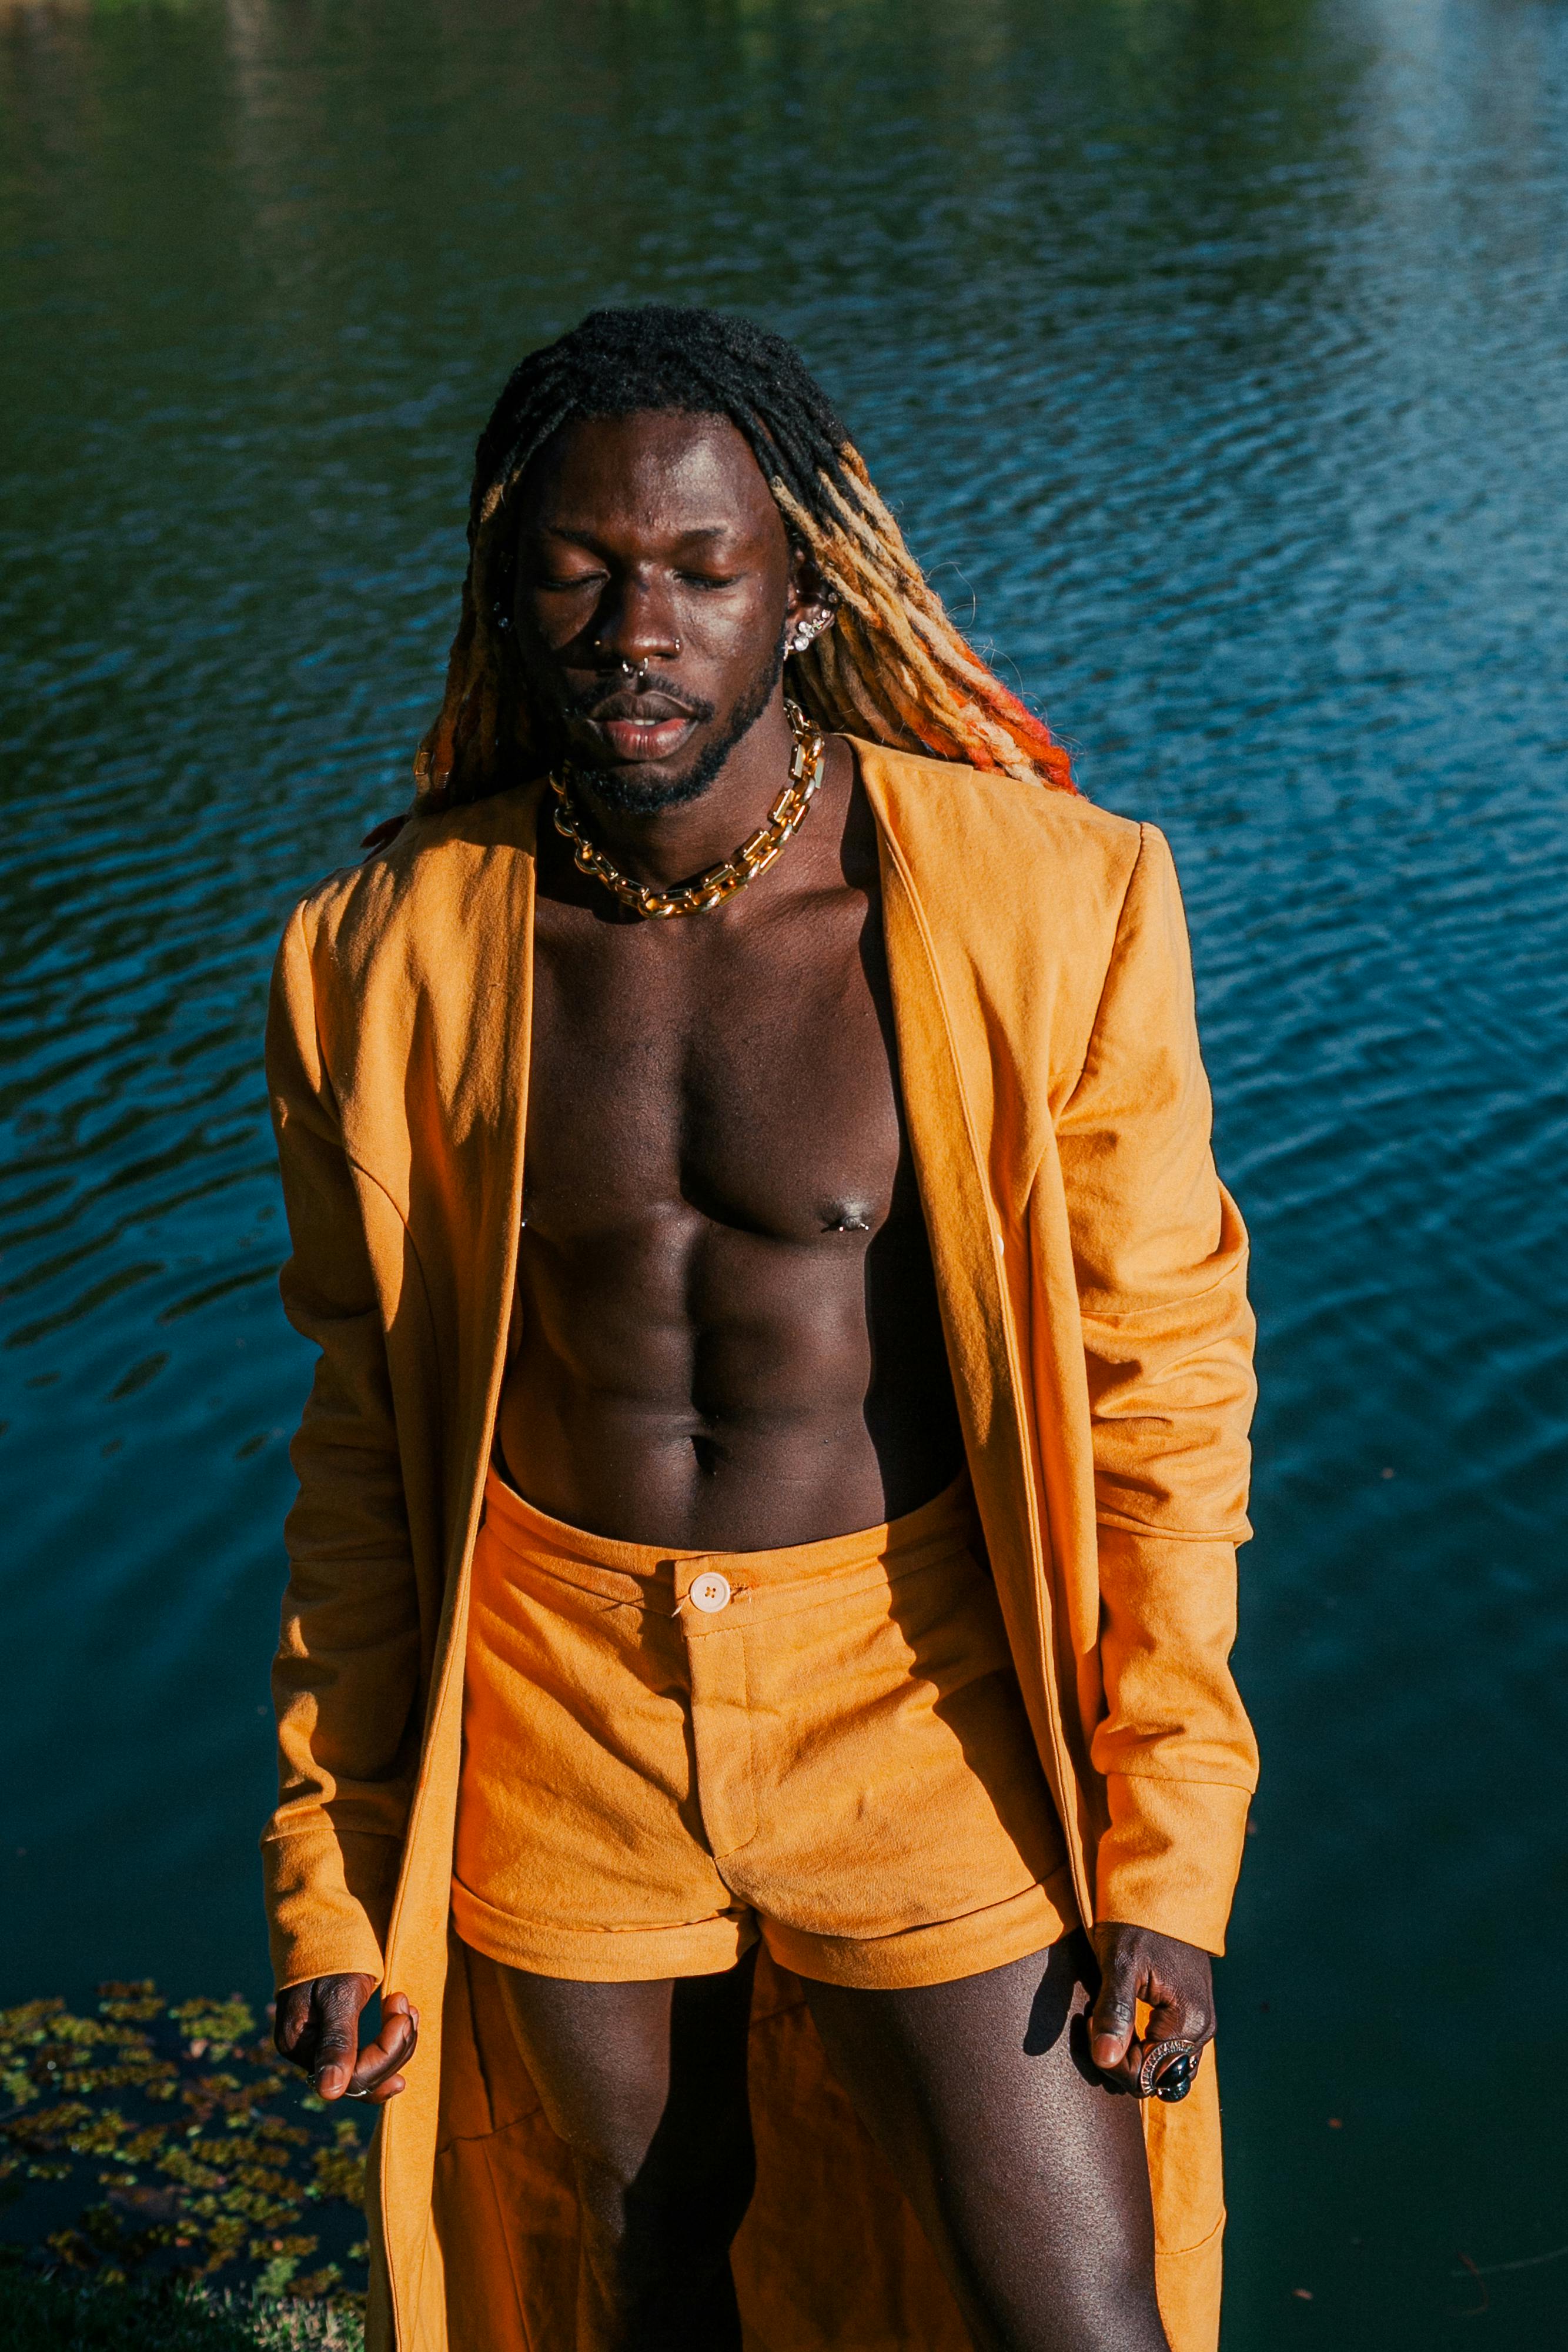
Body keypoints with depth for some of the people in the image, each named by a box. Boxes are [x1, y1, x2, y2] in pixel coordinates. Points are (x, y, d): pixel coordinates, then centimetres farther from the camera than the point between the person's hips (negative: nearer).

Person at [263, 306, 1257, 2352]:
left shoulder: (1048, 905, -15)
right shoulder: (392, 953, -8)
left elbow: (1166, 1378, -8)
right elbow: (369, 1423, 2)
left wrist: (1169, 1863, -7)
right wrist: (335, 1866, 6)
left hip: (922, 1709, -2)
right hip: (557, 1735, 2)